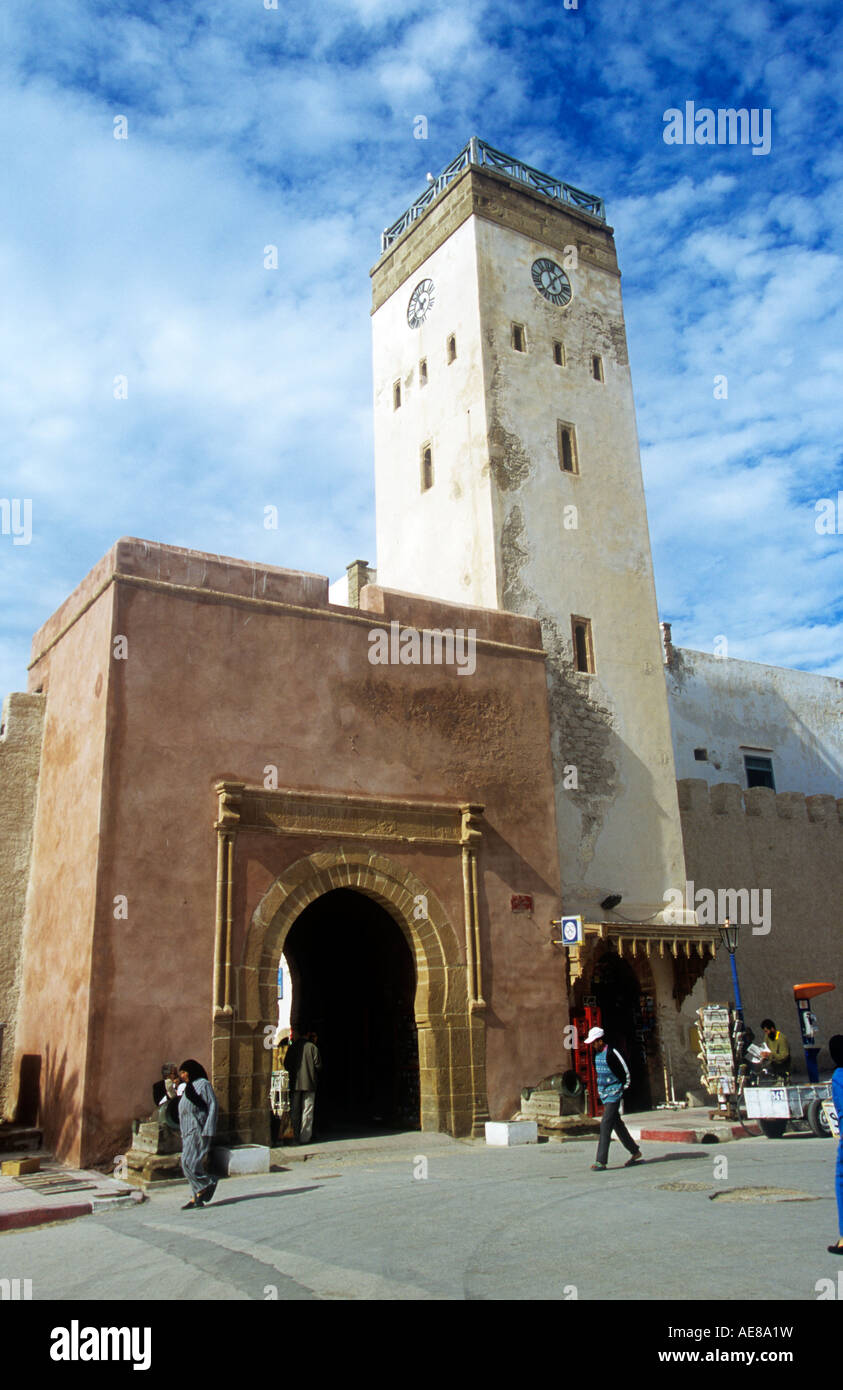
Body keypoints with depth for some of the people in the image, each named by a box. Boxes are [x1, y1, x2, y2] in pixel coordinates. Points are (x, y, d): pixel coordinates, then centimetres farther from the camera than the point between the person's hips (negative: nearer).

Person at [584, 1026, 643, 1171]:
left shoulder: (611, 1053, -17)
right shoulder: (597, 1054, 9)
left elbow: (625, 1072, -13)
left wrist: (622, 1089, -8)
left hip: (614, 1094, -9)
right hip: (604, 1094, 9)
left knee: (606, 1125, -13)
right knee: (617, 1125, 13)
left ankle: (601, 1161, -13)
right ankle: (635, 1152, 26)